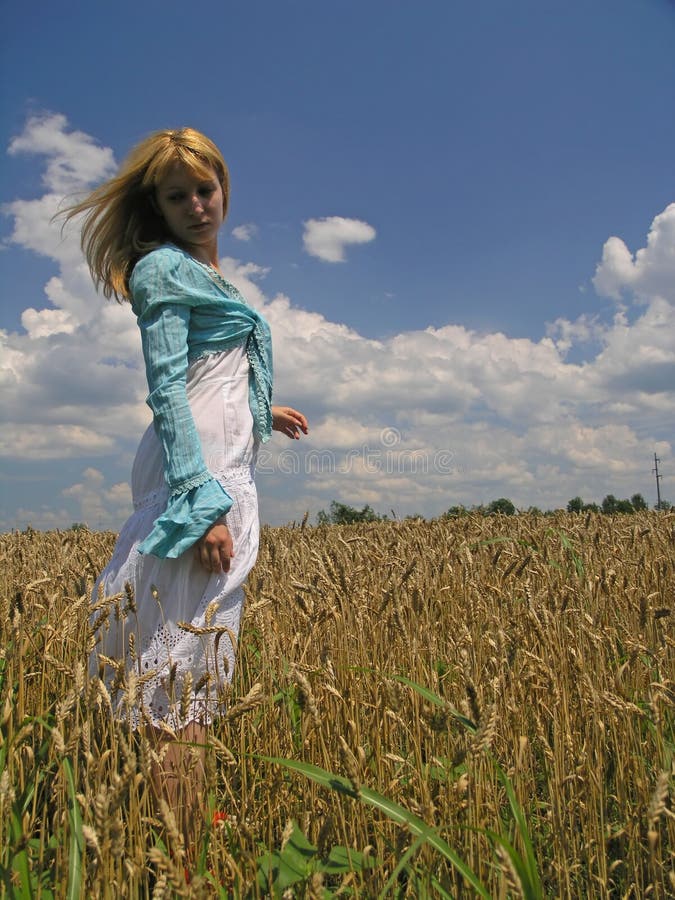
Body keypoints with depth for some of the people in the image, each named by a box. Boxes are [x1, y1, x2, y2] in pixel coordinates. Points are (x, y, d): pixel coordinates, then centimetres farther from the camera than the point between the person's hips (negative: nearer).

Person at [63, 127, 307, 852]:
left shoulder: (200, 271, 23)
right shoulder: (165, 267, -5)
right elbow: (167, 390, -15)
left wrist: (260, 413, 37)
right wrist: (204, 503, -23)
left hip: (222, 463, 10)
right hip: (196, 470, -10)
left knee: (193, 647, 14)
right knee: (187, 656, -8)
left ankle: (183, 831, 28)